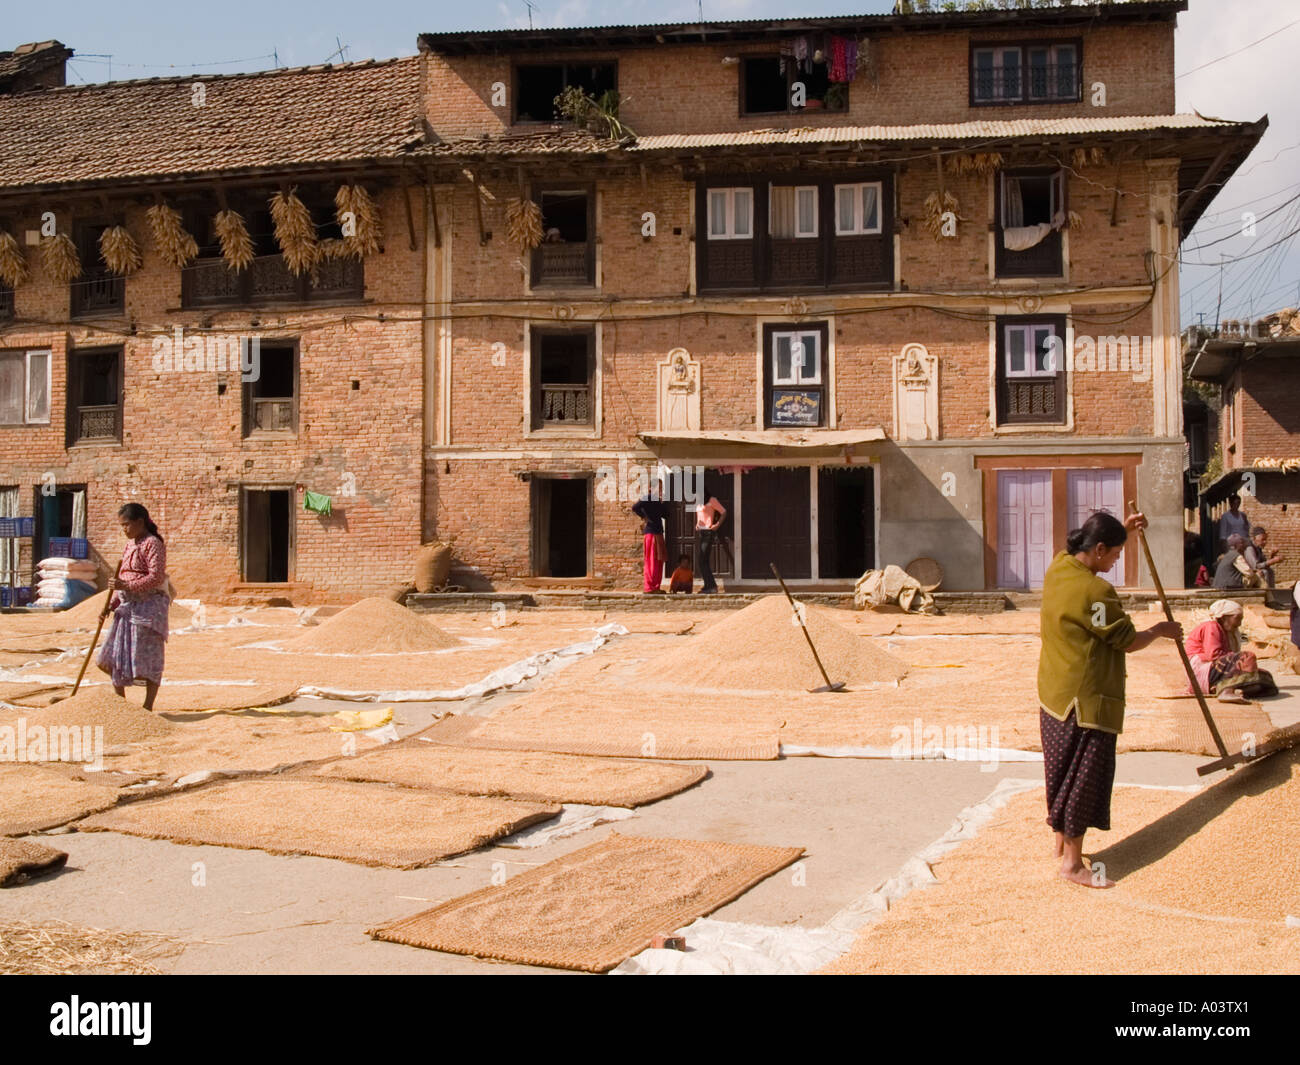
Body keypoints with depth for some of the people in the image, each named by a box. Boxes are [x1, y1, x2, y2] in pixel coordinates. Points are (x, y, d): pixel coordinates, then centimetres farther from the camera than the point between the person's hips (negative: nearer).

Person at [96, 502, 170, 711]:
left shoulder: (153, 544, -10)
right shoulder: (130, 544, 16)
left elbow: (156, 577, -19)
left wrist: (126, 586, -25)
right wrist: (111, 604, 13)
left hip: (148, 605, -9)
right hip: (128, 606, 9)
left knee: (148, 657, -3)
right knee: (112, 657, 9)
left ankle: (148, 707, 4)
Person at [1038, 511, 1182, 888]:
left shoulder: (1058, 567, 1)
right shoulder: (1095, 591, -24)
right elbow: (1129, 642, -15)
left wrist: (1122, 528, 20)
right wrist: (1160, 630, 4)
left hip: (1054, 694, 9)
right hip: (1086, 698, -9)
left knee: (1062, 770, 19)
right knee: (1083, 776, 0)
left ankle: (1062, 841, 33)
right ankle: (1073, 862, 7)